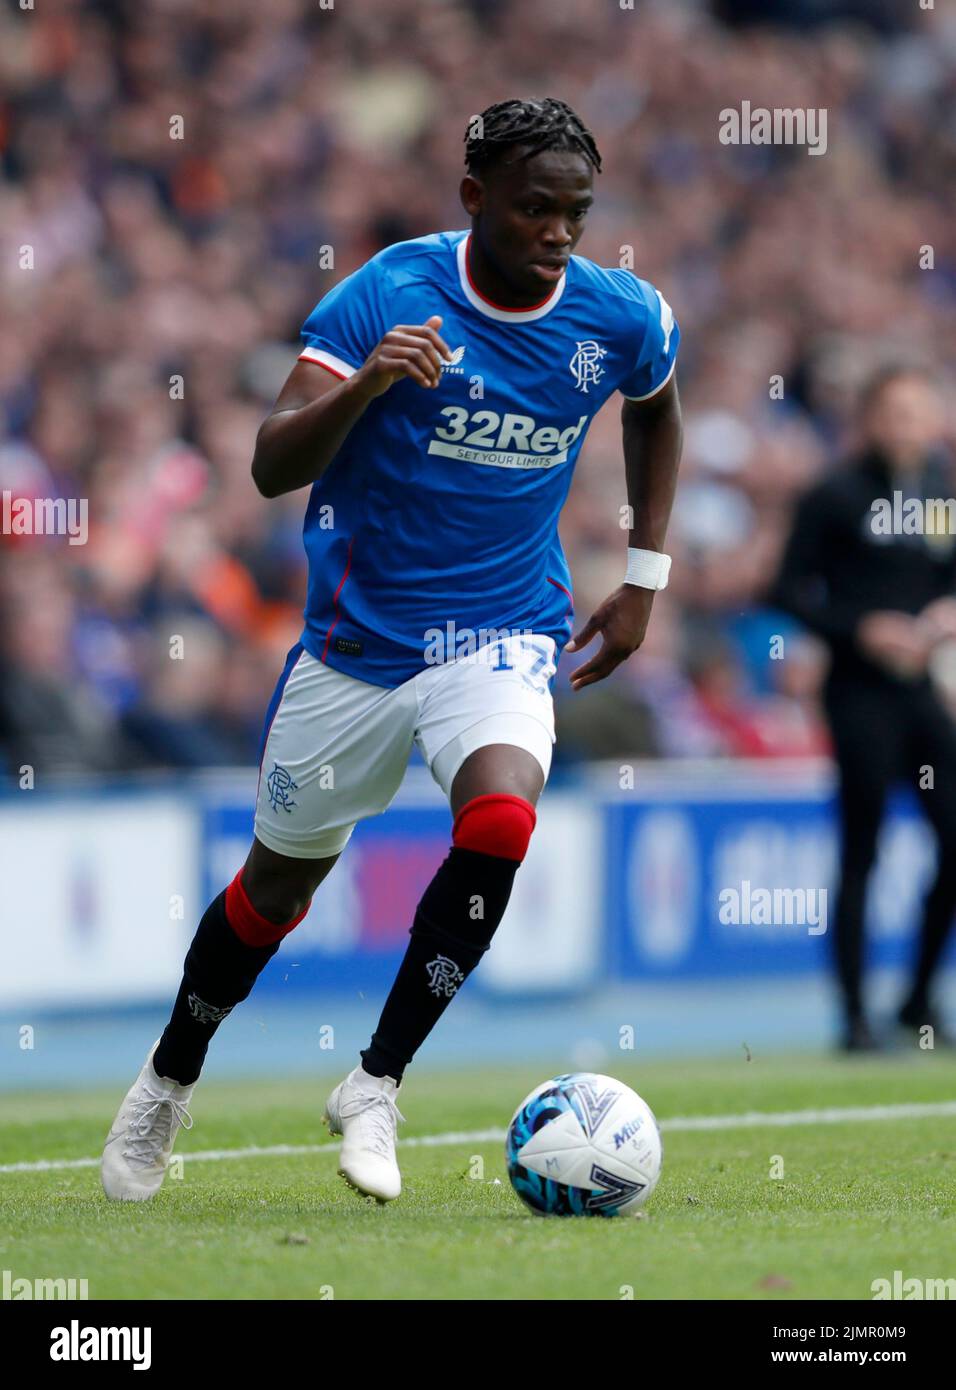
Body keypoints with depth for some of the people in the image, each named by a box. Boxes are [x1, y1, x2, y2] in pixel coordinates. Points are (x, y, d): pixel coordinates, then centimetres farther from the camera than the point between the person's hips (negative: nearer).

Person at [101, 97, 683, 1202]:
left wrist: (643, 582, 14)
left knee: (500, 822, -28)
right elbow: (272, 467, -21)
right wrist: (365, 385, -39)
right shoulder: (389, 292, -16)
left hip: (502, 635, 1)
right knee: (282, 877, 13)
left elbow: (655, 413, 18)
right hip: (358, 631, -1)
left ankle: (376, 1084, -13)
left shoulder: (617, 317, -7)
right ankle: (170, 1079, 40)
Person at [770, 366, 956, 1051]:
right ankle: (855, 1012, 4)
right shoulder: (836, 497, -5)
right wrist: (861, 629, -16)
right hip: (861, 691, -5)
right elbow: (790, 590, -6)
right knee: (861, 852, -4)